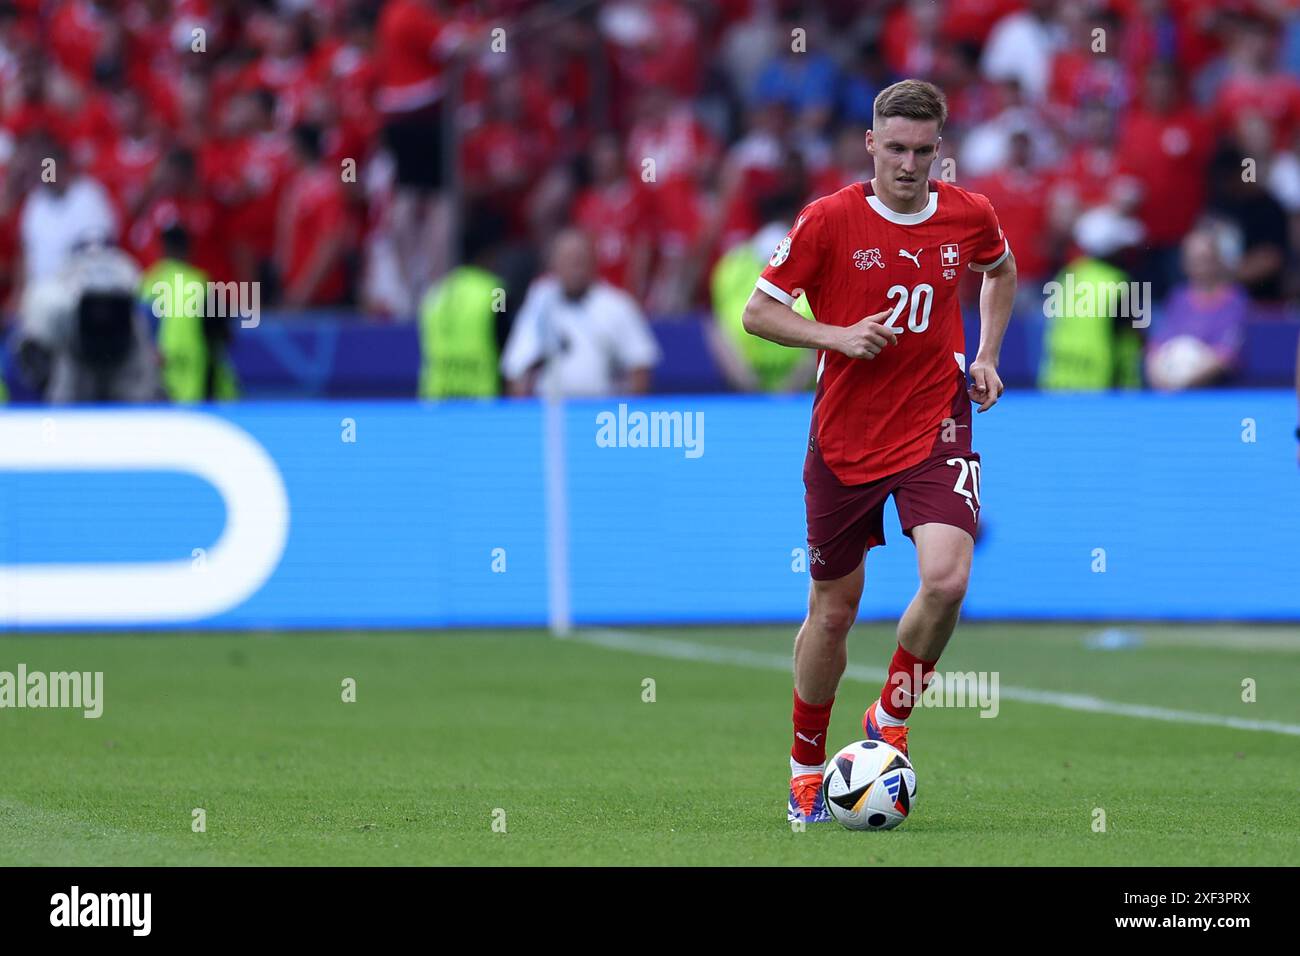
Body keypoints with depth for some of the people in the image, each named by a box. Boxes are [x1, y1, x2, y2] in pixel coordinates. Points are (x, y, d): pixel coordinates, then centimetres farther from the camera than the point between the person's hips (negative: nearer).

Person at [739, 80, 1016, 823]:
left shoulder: (969, 217, -1)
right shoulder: (830, 220, -9)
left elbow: (1002, 272, 23)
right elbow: (759, 312, -3)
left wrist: (987, 356, 11)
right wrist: (836, 336, -18)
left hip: (935, 430, 1)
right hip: (844, 440, -1)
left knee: (947, 580, -22)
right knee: (833, 610, 7)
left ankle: (890, 721, 4)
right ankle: (807, 764, 29)